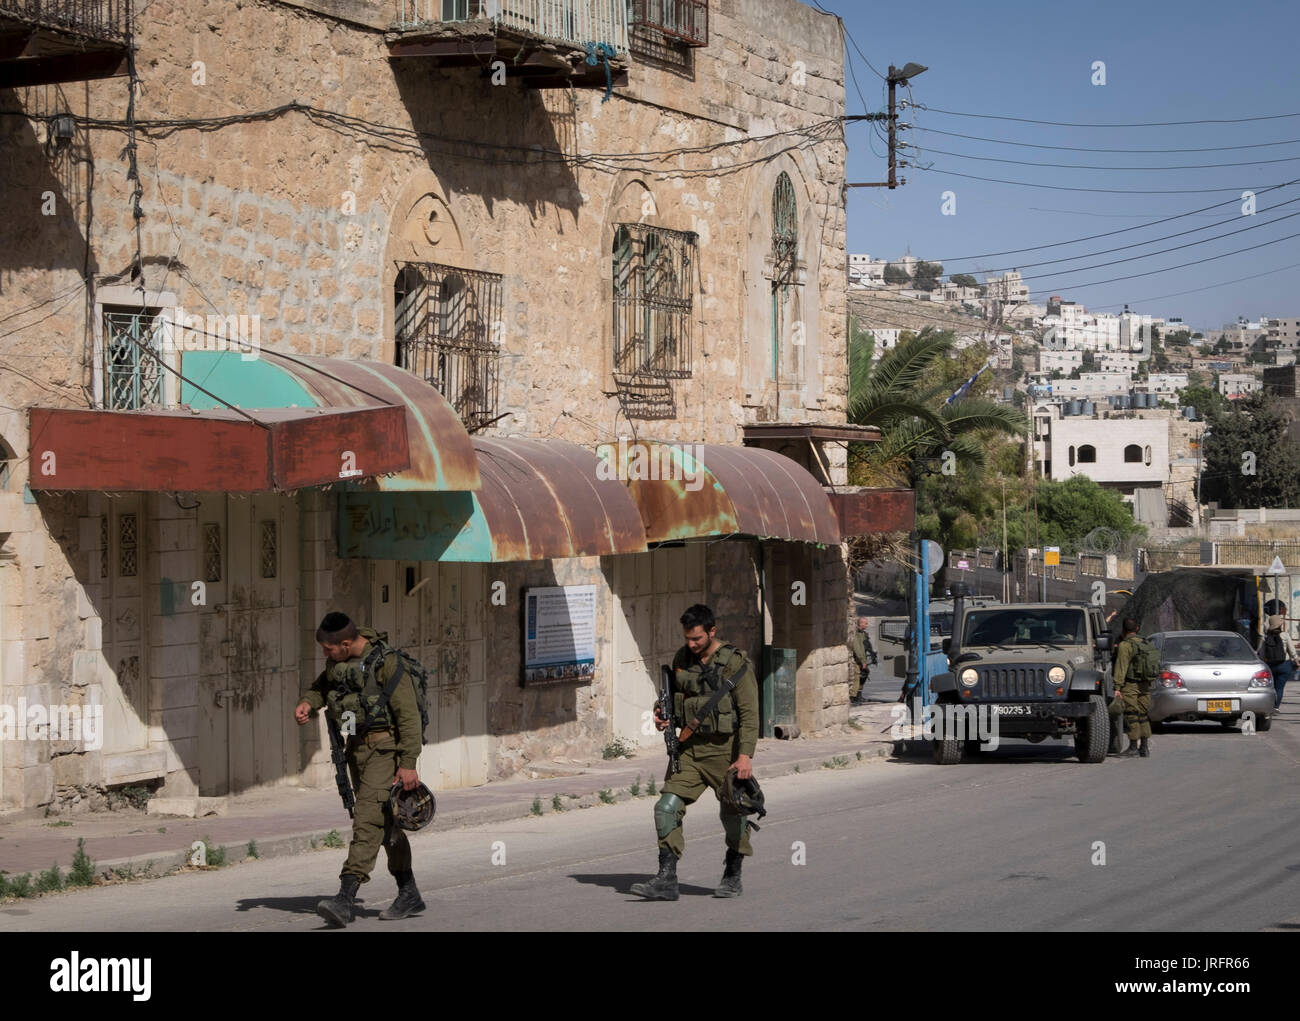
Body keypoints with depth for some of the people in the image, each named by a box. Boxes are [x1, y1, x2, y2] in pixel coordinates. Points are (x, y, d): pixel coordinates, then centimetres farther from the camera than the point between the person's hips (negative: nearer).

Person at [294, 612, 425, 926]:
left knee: (367, 819, -17)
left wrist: (409, 764, -21)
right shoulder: (340, 661, 6)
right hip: (358, 749, 8)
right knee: (386, 823, 14)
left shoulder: (385, 662, -17)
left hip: (386, 749, -8)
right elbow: (322, 686, 26)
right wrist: (307, 702, 2)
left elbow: (409, 714, -18)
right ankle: (409, 895, 24)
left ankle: (346, 897, -25)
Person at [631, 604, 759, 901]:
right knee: (667, 809, -7)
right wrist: (663, 716, -1)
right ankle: (666, 880, -5)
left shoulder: (735, 664, -11)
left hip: (724, 750, -5)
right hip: (690, 748, 5)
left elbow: (749, 713, -13)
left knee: (733, 816, 6)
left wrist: (745, 755, -21)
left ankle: (733, 876, 26)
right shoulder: (681, 659, 6)